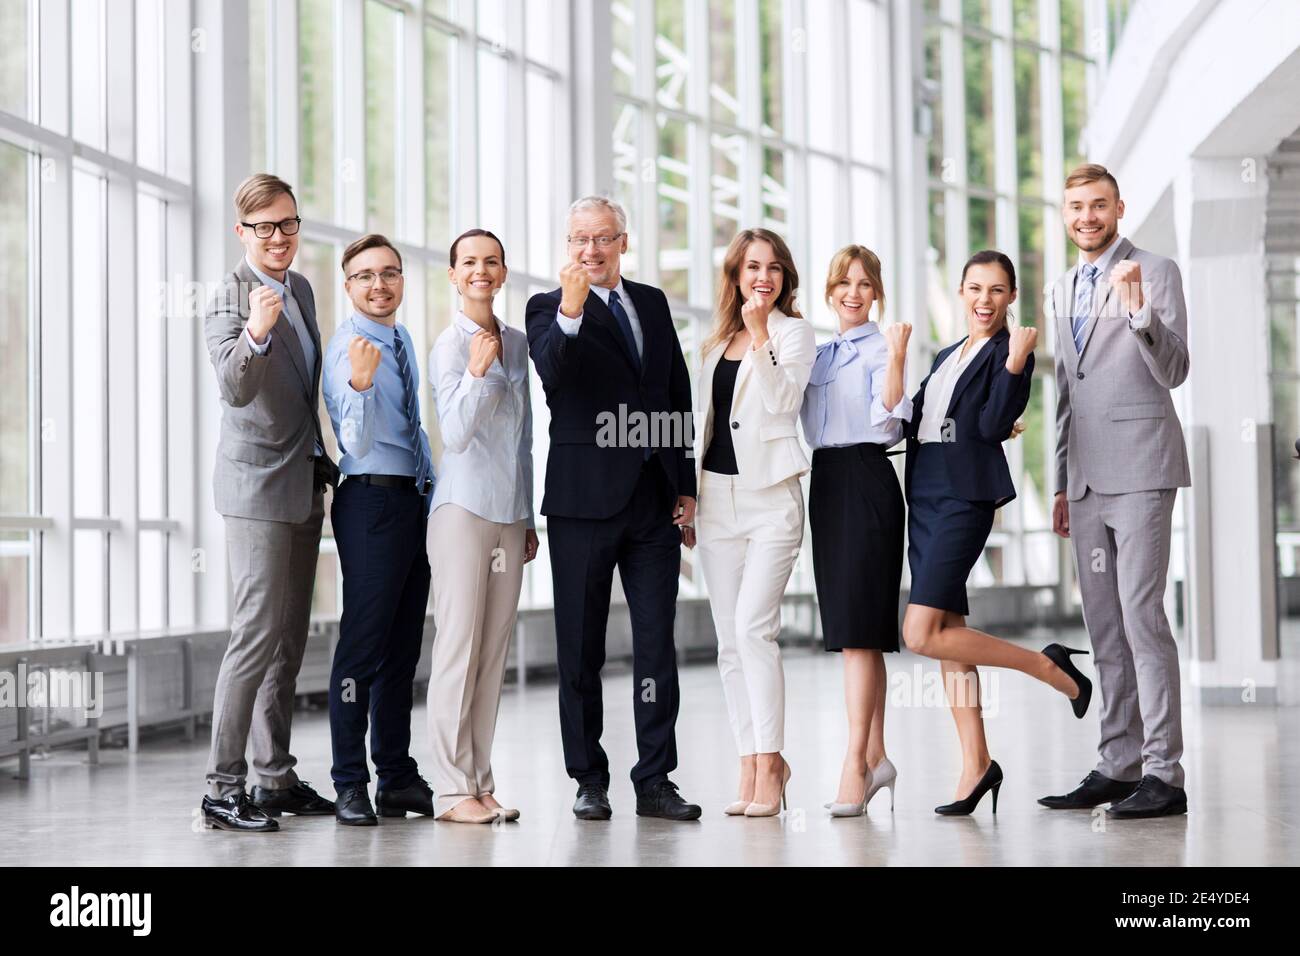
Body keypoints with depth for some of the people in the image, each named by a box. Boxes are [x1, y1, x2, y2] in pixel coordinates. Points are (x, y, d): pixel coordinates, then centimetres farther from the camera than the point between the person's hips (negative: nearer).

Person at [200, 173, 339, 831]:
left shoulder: (300, 289, 13)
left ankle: (275, 779, 19)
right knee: (258, 635, -12)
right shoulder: (231, 297, -12)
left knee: (290, 639, 11)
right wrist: (255, 333, -43)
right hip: (258, 486, -8)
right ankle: (223, 789, -8)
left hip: (303, 484, 9)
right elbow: (234, 389, -25)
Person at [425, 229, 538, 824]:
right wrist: (476, 370, -26)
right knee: (458, 647, -6)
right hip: (463, 507, -6)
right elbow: (456, 435, -15)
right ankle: (452, 789, -2)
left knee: (494, 650, 6)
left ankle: (480, 782, 10)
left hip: (509, 512, 6)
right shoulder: (449, 346, -7)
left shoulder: (516, 342, 13)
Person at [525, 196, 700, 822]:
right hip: (586, 498, -4)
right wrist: (569, 311, -38)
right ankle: (589, 781, 13)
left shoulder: (653, 303, 14)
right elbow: (552, 374, -22)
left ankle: (655, 781, 9)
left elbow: (679, 394, 16)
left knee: (657, 643, 3)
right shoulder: (549, 307, -1)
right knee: (581, 648, 4)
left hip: (655, 498, 4)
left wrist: (685, 483, 11)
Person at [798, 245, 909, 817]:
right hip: (825, 481, 8)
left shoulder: (881, 347, -4)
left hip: (866, 481, -8)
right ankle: (876, 756, 16)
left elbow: (887, 419, -15)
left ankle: (855, 765, -12)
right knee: (853, 630, 10)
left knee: (857, 628, -12)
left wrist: (897, 358, -27)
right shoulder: (818, 354, 18)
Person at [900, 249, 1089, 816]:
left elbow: (993, 427, -14)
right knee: (948, 633, 6)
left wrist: (1016, 366, -23)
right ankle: (976, 763, 11)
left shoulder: (1009, 352, -3)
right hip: (924, 494, 8)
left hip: (966, 498, -8)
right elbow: (914, 418, 19)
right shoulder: (946, 356, 20)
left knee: (923, 635, -15)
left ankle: (1051, 668, -2)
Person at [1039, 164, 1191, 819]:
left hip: (1139, 469, -7)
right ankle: (1118, 766, 13)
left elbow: (1174, 372, -10)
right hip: (1087, 481, 7)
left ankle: (1164, 773, -10)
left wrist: (1138, 311, -26)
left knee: (1141, 616, -12)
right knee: (1104, 626, 8)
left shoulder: (1155, 273, -2)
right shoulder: (1063, 290, 19)